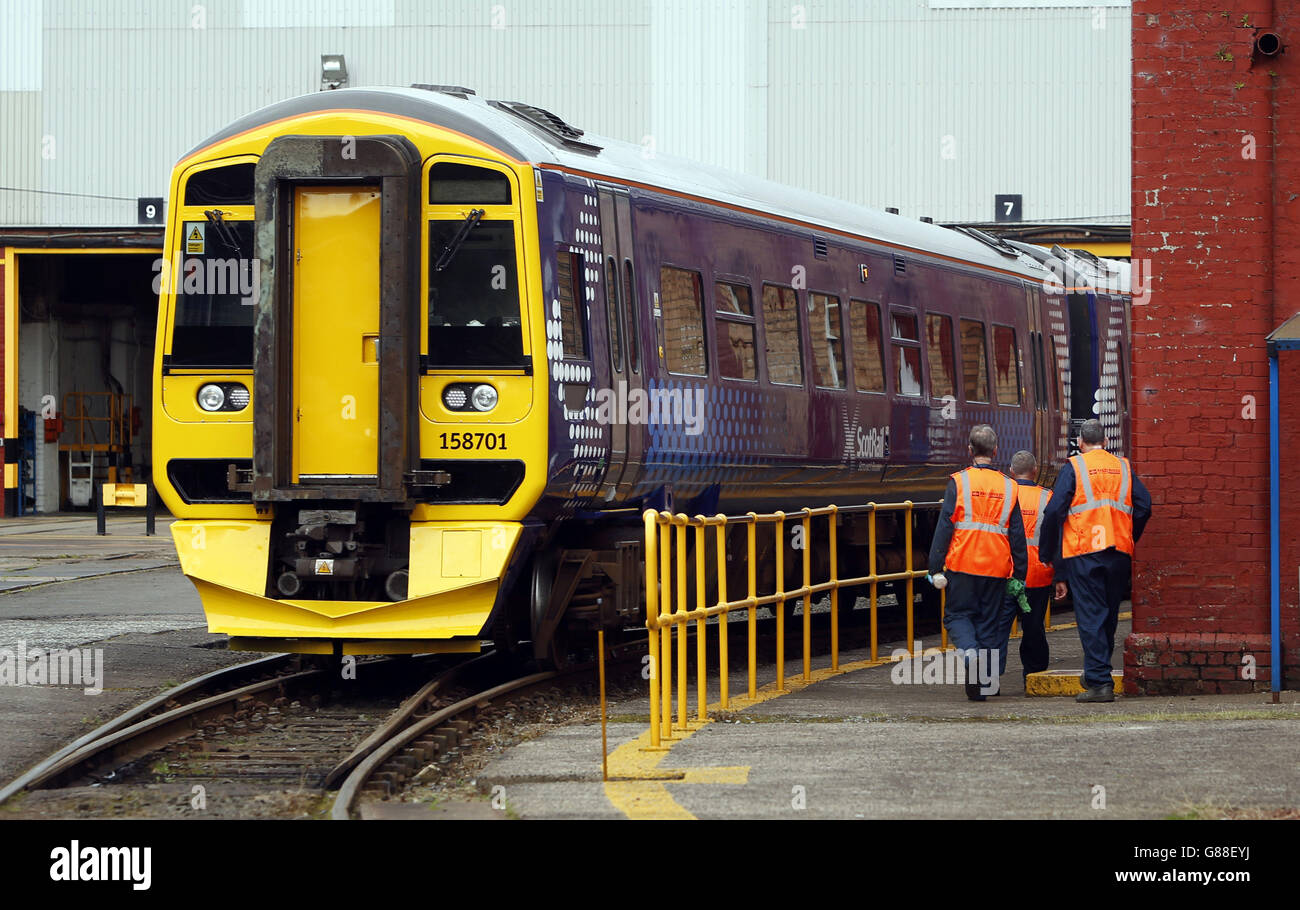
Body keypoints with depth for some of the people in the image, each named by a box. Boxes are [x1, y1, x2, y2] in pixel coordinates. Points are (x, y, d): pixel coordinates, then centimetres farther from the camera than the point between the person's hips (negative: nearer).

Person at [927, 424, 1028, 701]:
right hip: (996, 569, 3)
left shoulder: (959, 482, -4)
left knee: (957, 614, 10)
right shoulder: (1008, 487, 6)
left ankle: (969, 650, -20)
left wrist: (937, 568, -5)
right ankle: (984, 683, 6)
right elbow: (1017, 535, 9)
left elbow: (944, 526, -7)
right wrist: (1019, 576, 14)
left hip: (963, 564, -3)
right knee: (988, 623, 9)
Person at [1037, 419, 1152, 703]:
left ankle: (1099, 681, -12)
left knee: (1090, 616, -5)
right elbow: (1144, 506, 5)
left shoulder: (1073, 468, 2)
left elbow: (1054, 511, -5)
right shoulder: (1123, 468, 12)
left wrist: (1047, 551, 4)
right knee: (1109, 615, 15)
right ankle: (1097, 675, 23)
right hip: (1119, 553, 4)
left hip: (1083, 554, -4)